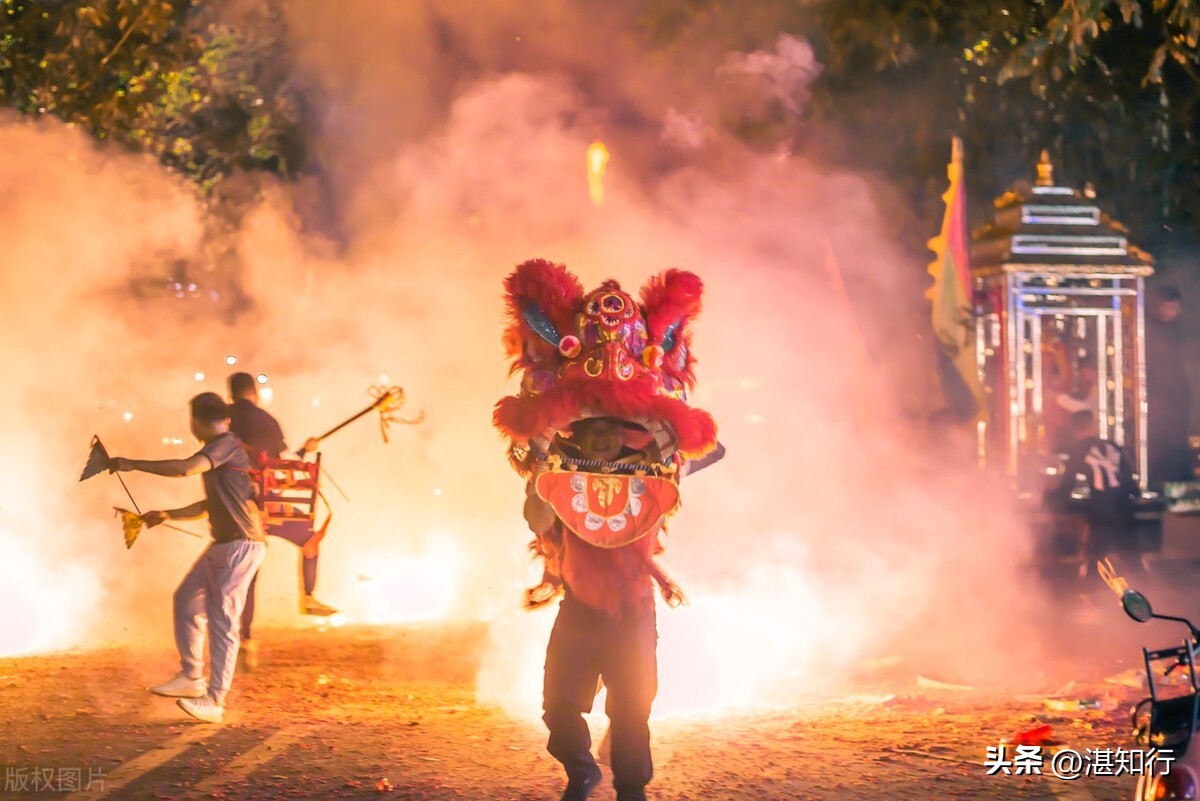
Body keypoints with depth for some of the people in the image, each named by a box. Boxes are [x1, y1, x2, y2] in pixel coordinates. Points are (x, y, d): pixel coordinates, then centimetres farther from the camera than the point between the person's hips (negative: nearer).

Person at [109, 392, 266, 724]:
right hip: (224, 544, 10)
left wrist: (133, 464, -20)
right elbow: (211, 505, 28)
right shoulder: (218, 451, 17)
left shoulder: (228, 445, -13)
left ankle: (214, 701, -8)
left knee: (222, 619, -9)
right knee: (187, 598, 16)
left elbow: (184, 468, -28)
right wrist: (166, 516, 32)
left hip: (242, 545, -10)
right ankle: (191, 677, 22)